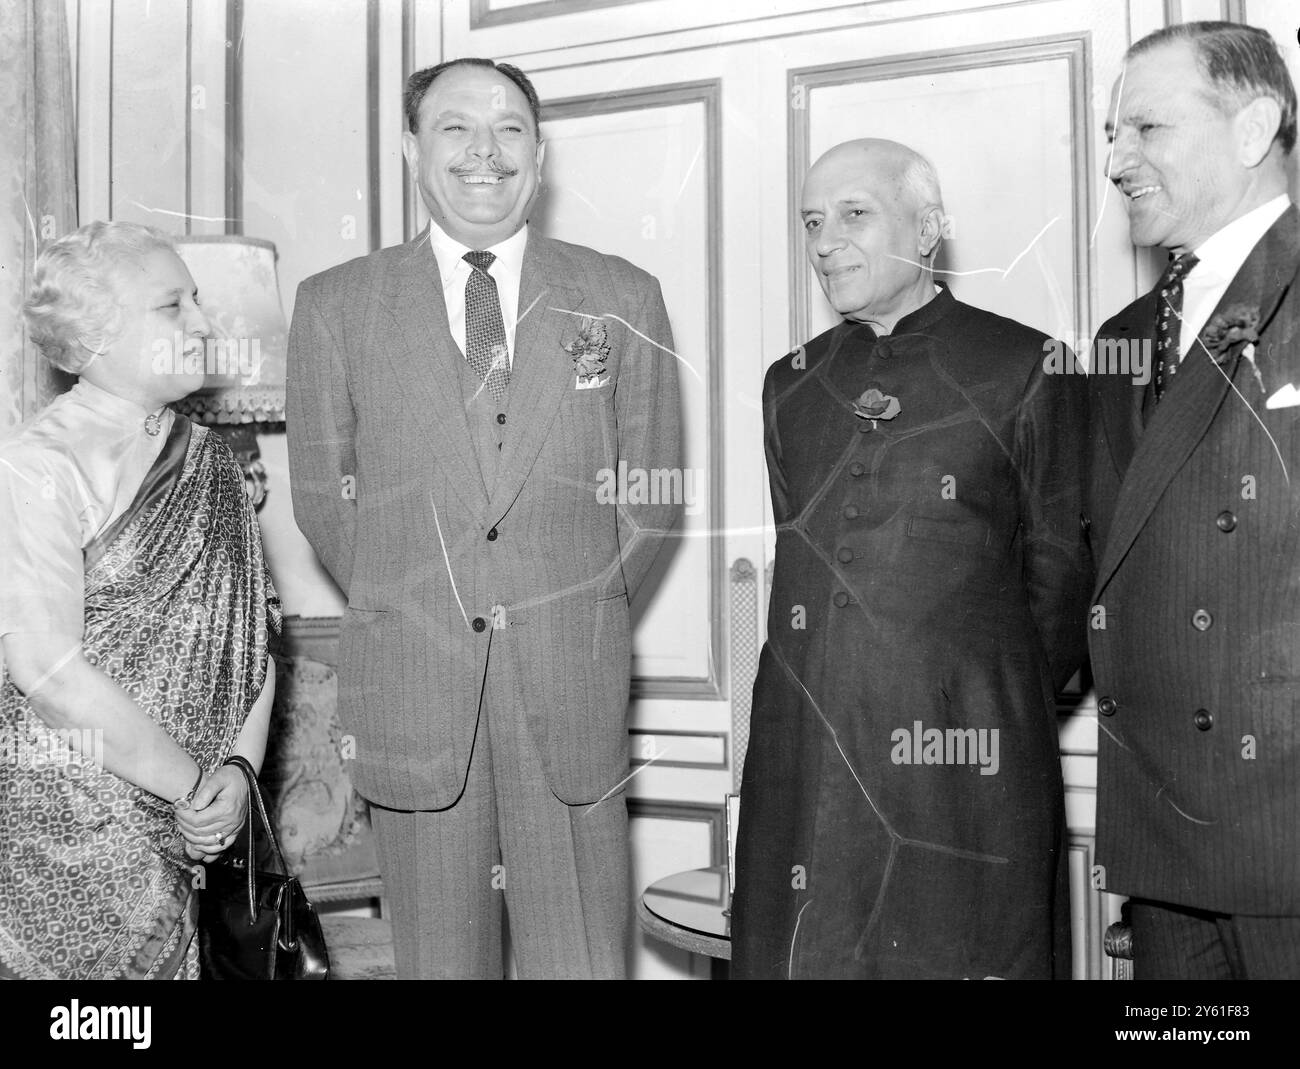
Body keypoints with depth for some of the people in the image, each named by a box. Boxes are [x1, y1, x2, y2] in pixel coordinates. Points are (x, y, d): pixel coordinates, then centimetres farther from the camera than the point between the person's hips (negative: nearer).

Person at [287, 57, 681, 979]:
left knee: (583, 960, 2)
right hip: (410, 691, 0)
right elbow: (324, 497, 9)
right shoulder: (335, 306, 4)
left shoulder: (621, 299, 6)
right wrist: (396, 612, 8)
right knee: (441, 959, 8)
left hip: (573, 693, 0)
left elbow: (654, 495, 9)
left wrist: (581, 619, 7)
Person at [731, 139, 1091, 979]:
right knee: (806, 952, 7)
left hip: (961, 762, -4)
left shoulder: (1025, 368, 0)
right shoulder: (791, 382, 15)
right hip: (802, 759, 4)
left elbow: (1060, 572, 3)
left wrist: (1000, 711, 6)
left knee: (963, 953, 0)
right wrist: (827, 695, 11)